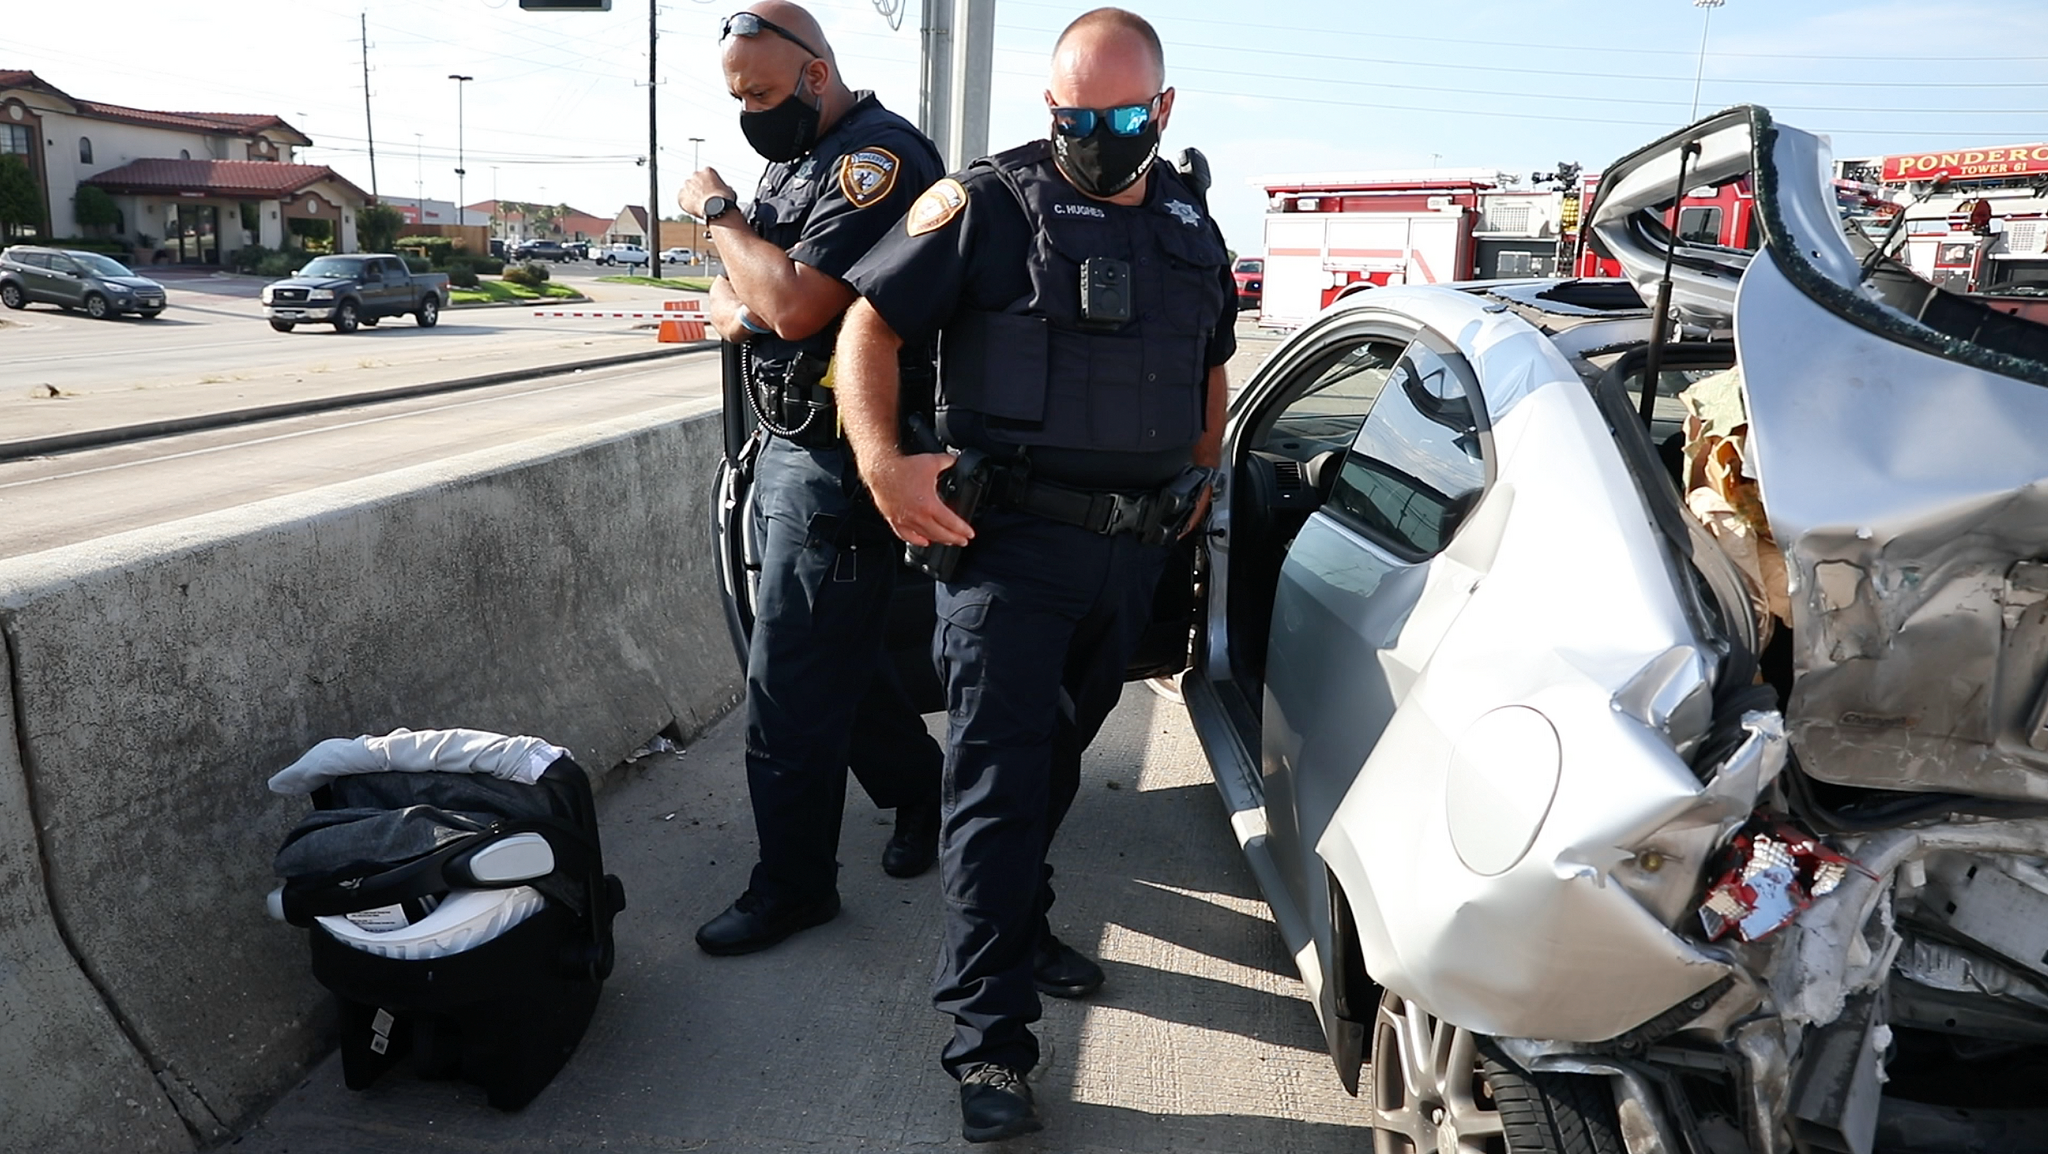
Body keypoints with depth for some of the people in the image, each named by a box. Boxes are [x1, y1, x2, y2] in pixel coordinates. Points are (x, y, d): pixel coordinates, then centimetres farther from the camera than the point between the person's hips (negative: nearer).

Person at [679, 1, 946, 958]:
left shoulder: (879, 157, -14)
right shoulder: (791, 162, 16)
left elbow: (797, 304, -25)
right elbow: (731, 307, 17)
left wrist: (718, 212, -11)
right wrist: (744, 305, -7)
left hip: (837, 467, -10)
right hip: (785, 449, 10)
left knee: (790, 683, -4)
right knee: (836, 650, 18)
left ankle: (792, 885, 9)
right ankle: (918, 786, 37)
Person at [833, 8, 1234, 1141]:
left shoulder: (1192, 230, 14)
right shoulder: (985, 205, -4)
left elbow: (1212, 364, 27)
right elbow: (869, 322, -6)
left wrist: (1201, 480, 15)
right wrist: (881, 459, -19)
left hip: (1132, 551, 6)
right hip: (1010, 539, -5)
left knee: (1055, 759, 18)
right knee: (999, 775, -6)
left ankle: (1017, 931, 39)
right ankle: (988, 1038, 1)